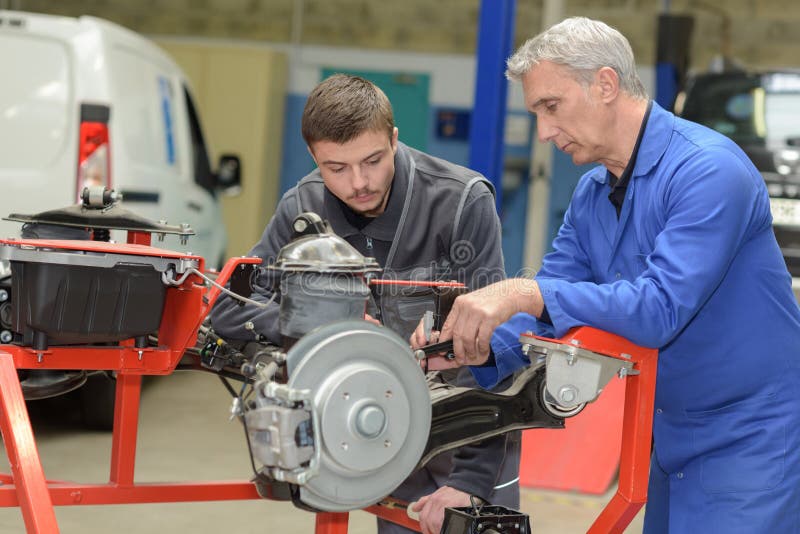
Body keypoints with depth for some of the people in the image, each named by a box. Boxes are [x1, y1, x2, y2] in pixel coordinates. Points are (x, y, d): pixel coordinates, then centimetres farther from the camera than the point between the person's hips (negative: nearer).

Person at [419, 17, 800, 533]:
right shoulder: (591, 194, 6)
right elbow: (552, 308, 6)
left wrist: (526, 293, -35)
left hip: (754, 441, -8)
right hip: (674, 434, 8)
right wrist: (480, 348, -15)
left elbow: (661, 307, -30)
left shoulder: (709, 170, -21)